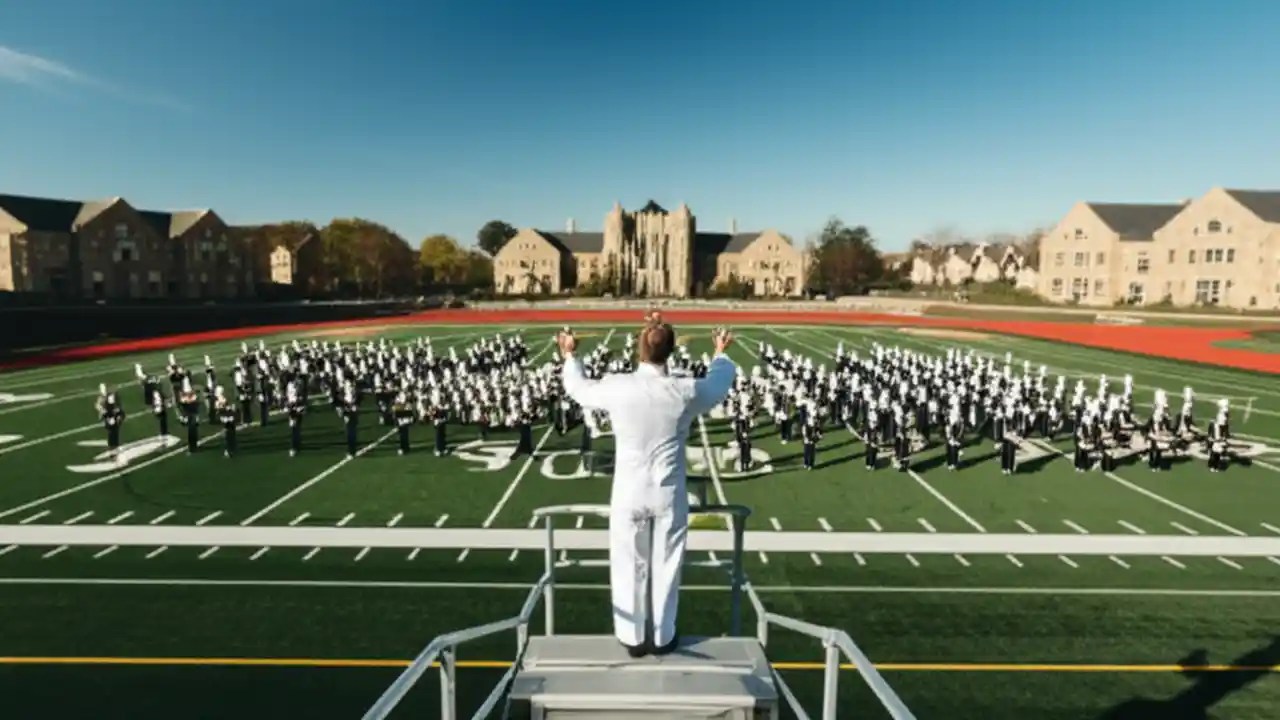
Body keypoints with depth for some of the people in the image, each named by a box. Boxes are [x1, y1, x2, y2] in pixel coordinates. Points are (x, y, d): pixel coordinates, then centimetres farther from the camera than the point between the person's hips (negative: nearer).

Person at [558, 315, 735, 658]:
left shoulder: (616, 387, -15)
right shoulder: (686, 391, -14)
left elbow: (579, 389, 7)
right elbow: (720, 384, 9)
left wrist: (569, 356, 27)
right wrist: (721, 353, 30)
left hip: (629, 494, 0)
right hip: (669, 495, 0)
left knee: (629, 567, 15)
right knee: (666, 566, 15)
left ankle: (633, 638, 30)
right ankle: (663, 637, 31)